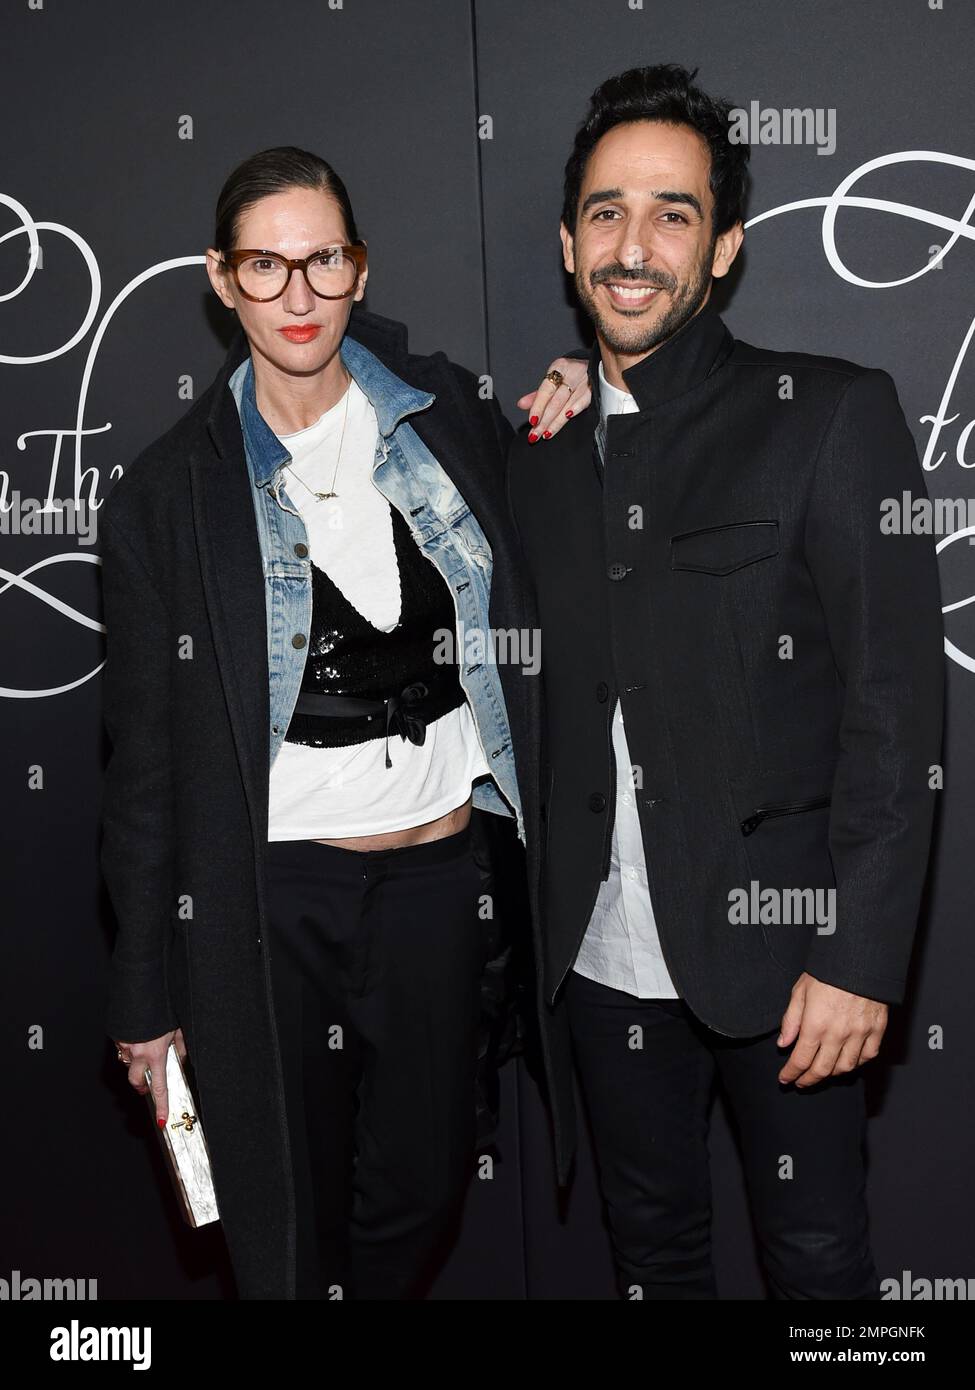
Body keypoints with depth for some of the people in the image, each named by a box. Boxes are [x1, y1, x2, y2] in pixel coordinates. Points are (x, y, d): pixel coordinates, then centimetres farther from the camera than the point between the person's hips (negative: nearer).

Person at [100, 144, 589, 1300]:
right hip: (273, 891, -2)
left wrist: (568, 410, 0)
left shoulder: (445, 412, 2)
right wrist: (145, 995, 1)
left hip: (439, 870, 3)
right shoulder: (168, 492, -4)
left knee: (419, 1193, 19)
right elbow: (143, 759, -1)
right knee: (287, 1235, 10)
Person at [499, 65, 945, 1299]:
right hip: (603, 958, 4)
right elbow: (544, 720, 12)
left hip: (782, 947, -4)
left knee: (817, 1259, 10)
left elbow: (896, 702, -11)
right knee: (651, 1246, 18)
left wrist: (863, 956, -15)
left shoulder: (834, 416, -6)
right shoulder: (544, 455, 9)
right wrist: (535, 925, 8)